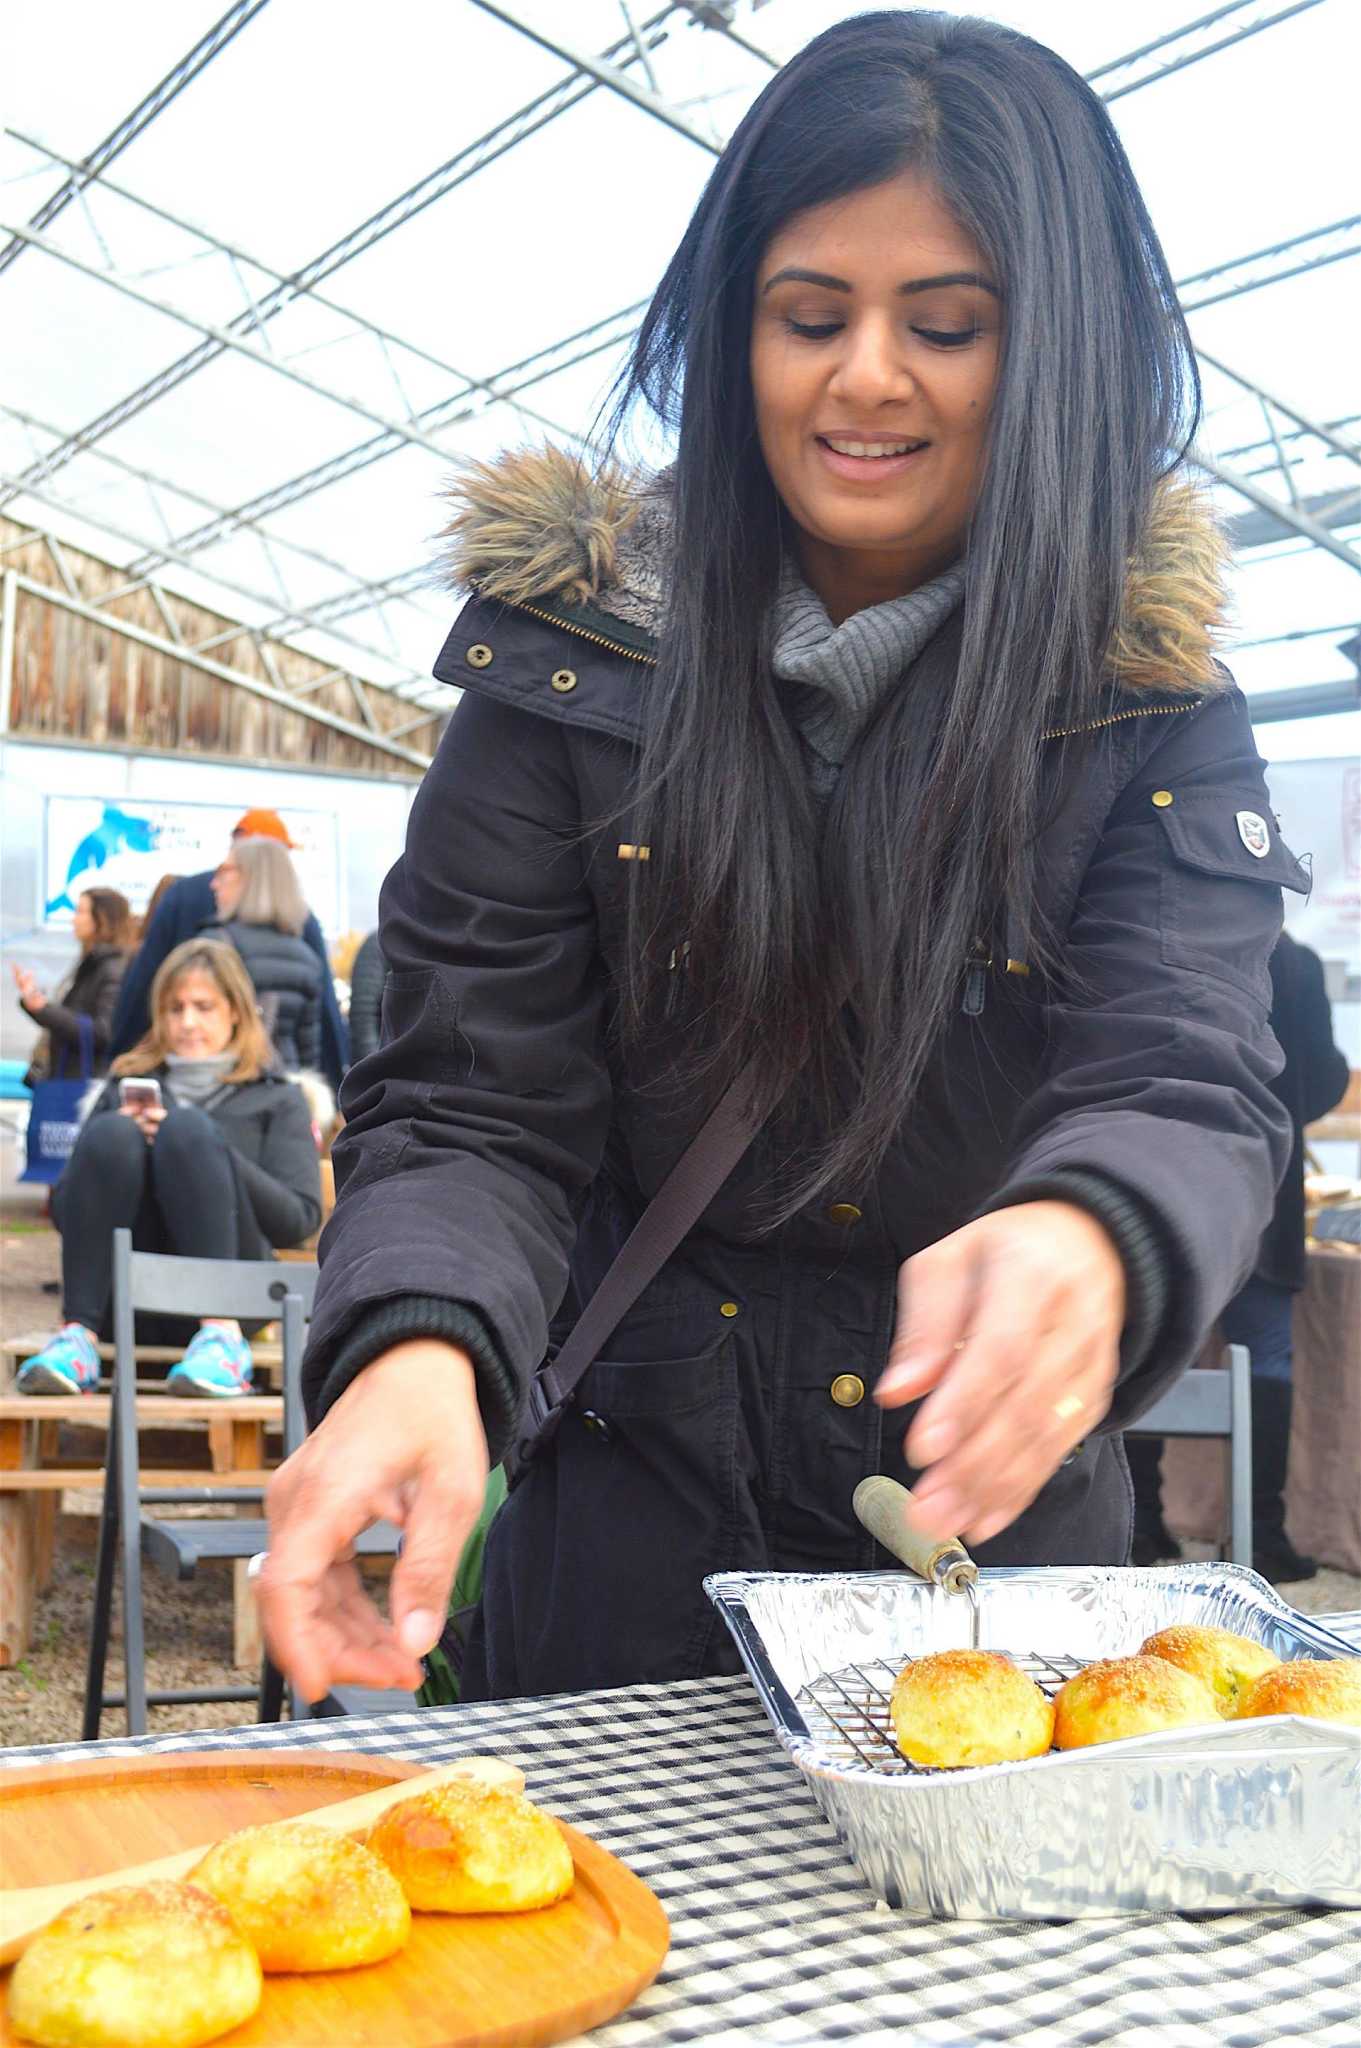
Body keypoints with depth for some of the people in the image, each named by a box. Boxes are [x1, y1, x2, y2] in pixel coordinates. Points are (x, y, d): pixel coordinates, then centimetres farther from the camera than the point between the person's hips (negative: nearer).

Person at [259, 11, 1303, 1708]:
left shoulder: (1151, 698, -8)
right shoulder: (573, 651, -9)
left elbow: (1190, 1090, -20)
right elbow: (470, 1105, -11)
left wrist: (1089, 1244, -45)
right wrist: (421, 1347, -33)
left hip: (1005, 1525, 1)